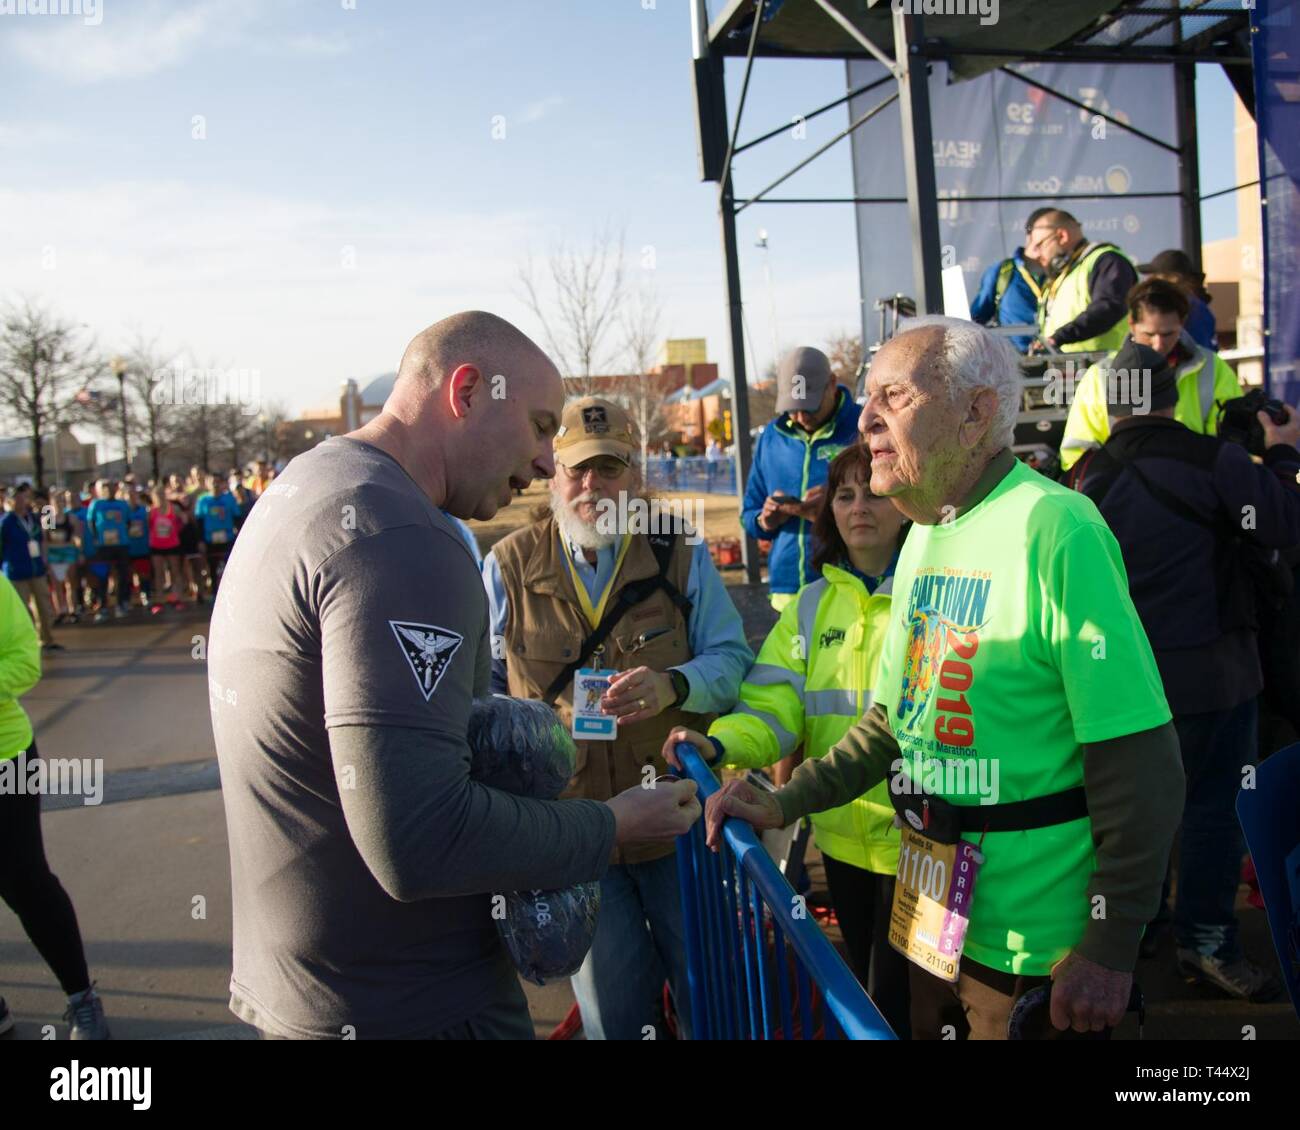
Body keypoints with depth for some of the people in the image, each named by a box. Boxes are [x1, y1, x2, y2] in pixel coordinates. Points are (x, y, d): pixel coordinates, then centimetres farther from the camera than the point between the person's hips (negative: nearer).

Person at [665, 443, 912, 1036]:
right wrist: (720, 744, -23)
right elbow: (775, 704, -4)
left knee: (898, 1005, 8)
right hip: (843, 834, 5)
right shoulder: (815, 603, 5)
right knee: (865, 990, 24)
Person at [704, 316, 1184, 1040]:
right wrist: (785, 803, 3)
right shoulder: (924, 539, 8)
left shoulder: (1055, 529, -20)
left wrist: (1111, 950, -20)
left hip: (1033, 940, -7)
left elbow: (1139, 759, -22)